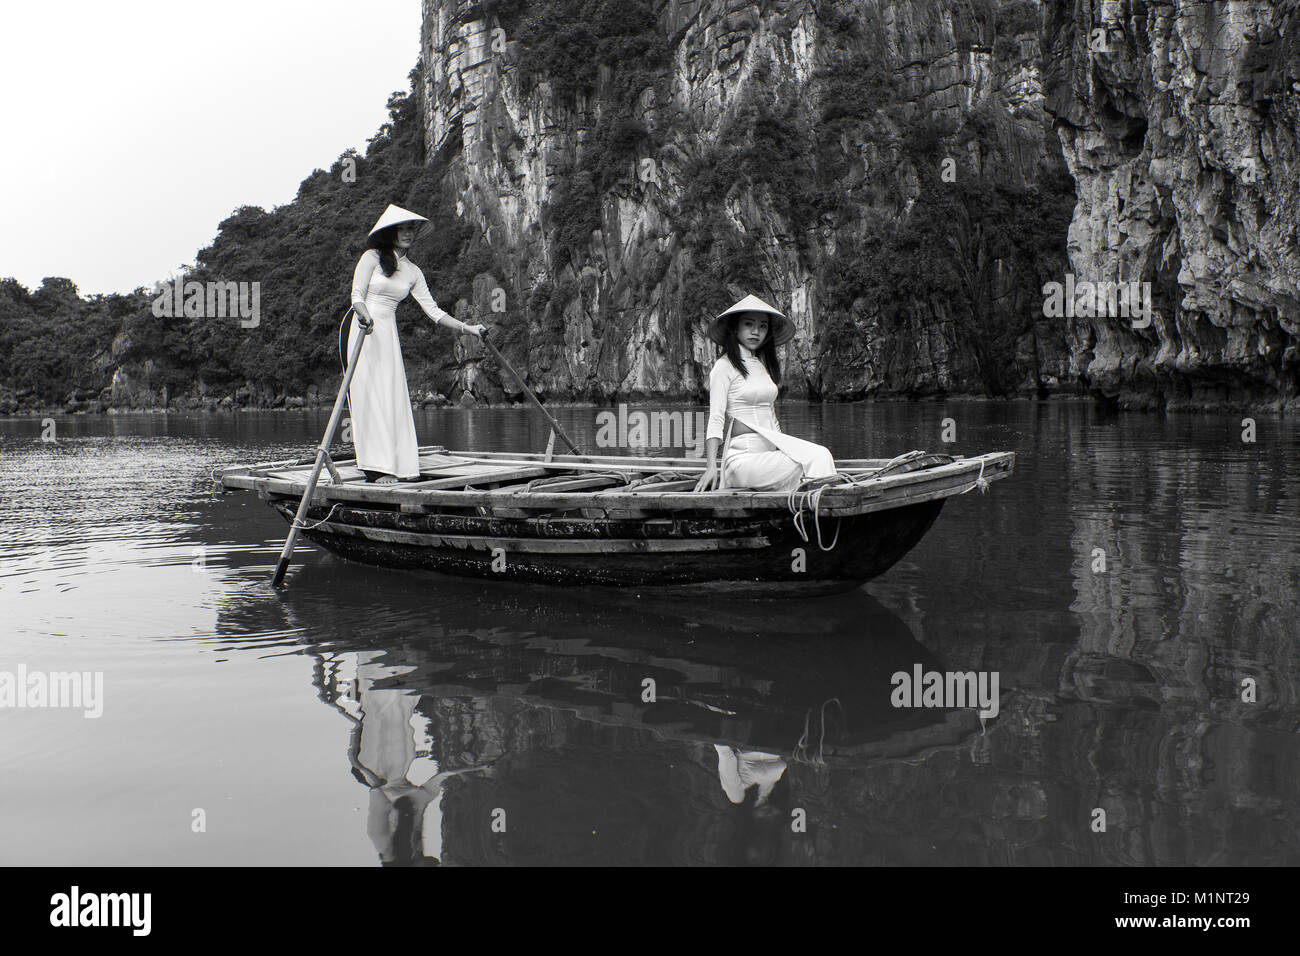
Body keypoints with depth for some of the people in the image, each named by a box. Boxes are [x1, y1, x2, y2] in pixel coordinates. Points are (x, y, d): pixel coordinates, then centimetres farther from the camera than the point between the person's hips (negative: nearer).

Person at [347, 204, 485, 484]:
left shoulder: (413, 271, 14)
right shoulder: (372, 257, 1)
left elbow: (433, 310, 13)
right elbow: (357, 297, -7)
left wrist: (467, 328, 5)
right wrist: (365, 316, -29)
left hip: (389, 335, 5)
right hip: (365, 332, -5)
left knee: (395, 397, -1)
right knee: (370, 395, -9)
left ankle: (400, 465, 0)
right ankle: (376, 467, -11)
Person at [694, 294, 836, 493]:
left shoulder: (764, 365, 20)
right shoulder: (725, 366, -3)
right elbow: (715, 419, -9)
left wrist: (785, 448, 17)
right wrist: (711, 466, -18)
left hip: (770, 451, 7)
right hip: (743, 456, -7)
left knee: (821, 455, -19)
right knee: (808, 464, -27)